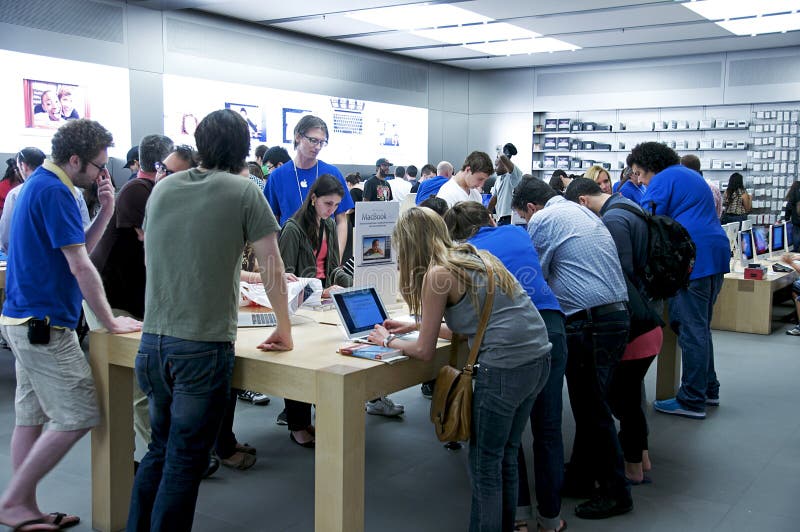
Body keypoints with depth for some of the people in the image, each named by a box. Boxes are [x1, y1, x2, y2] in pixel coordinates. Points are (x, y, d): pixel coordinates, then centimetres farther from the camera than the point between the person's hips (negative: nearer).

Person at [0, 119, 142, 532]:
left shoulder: (41, 184, 14)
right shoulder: (53, 191, -18)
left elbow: (77, 249, 15)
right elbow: (80, 266, -18)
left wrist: (106, 211, 2)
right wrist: (110, 322, -12)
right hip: (43, 324, -11)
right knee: (78, 416, -5)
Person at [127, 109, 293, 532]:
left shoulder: (162, 188, 8)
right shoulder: (243, 192, -6)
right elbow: (271, 268, -6)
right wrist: (284, 329, 6)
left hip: (152, 342, 5)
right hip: (204, 347, -5)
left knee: (160, 451, 21)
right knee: (184, 463, 5)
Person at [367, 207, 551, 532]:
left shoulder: (438, 273, -8)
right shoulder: (474, 256, 15)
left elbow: (425, 352, -3)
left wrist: (389, 340, 15)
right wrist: (415, 326, 31)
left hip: (505, 368, -9)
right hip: (539, 360, 9)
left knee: (485, 464, 7)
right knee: (507, 456, 21)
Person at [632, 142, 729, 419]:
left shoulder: (663, 179, -4)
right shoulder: (690, 175, 25)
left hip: (692, 258, -10)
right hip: (715, 252, 10)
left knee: (691, 329, -6)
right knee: (701, 326, 17)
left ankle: (692, 401, -3)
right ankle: (708, 389, 24)